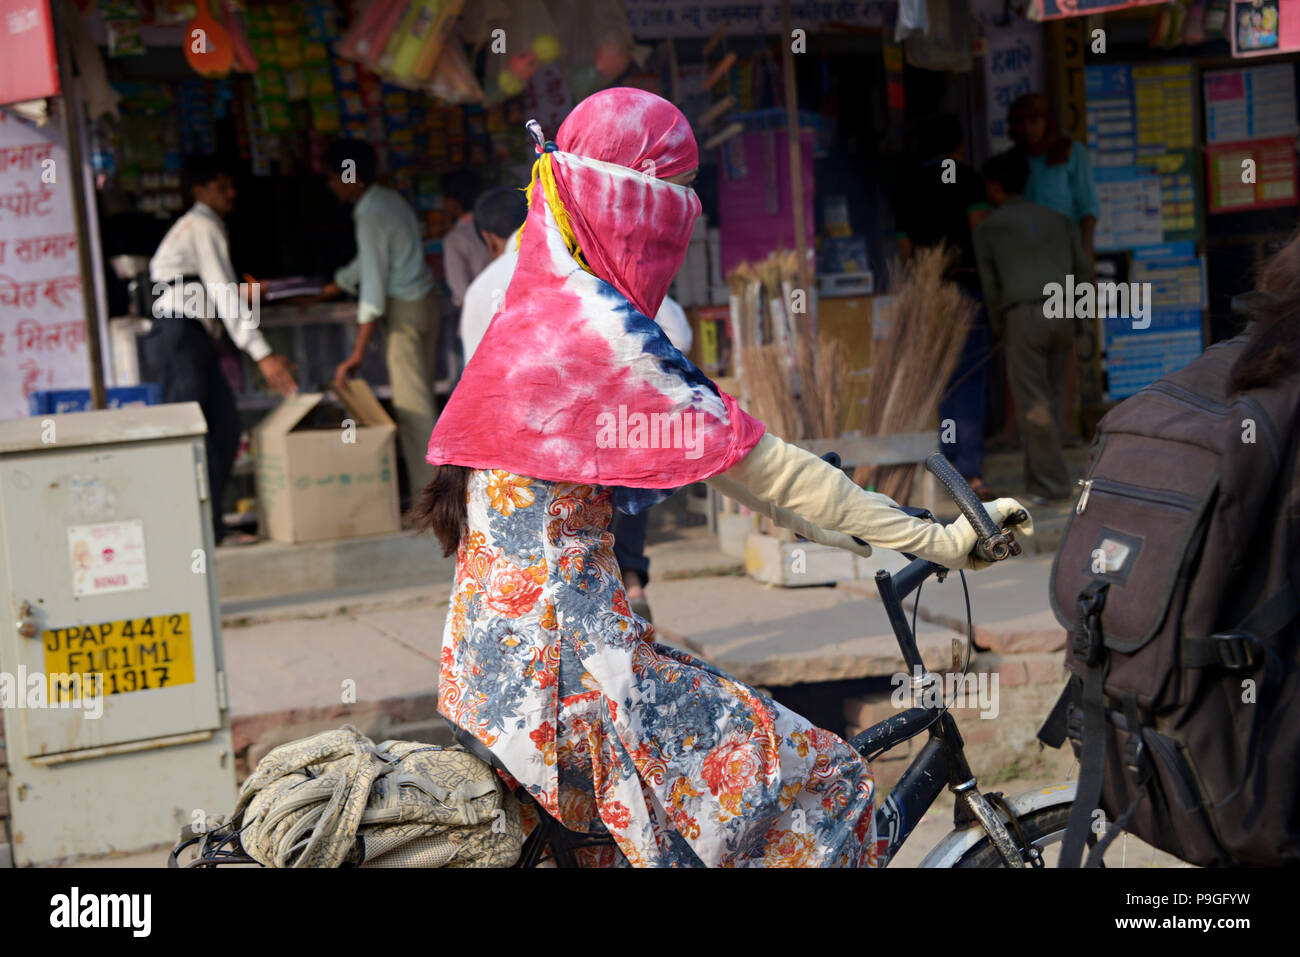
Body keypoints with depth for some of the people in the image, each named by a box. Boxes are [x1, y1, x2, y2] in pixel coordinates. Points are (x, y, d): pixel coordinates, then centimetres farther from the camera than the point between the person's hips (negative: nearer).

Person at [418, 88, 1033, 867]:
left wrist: (843, 535, 19)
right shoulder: (604, 333, -16)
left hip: (501, 657, 10)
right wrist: (940, 541, -9)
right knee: (825, 783, -3)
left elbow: (725, 457, 19)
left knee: (751, 730, 24)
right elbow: (761, 468, -15)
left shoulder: (543, 306, 14)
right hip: (562, 669, -10)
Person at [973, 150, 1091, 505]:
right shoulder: (1058, 220, 19)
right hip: (1061, 314, 4)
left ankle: (1051, 483, -5)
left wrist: (1000, 329, 15)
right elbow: (1084, 269, 14)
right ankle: (1039, 478, 12)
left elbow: (990, 285, 5)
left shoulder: (988, 228, 8)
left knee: (1033, 403, -2)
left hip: (1022, 314, -4)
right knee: (1052, 399, 10)